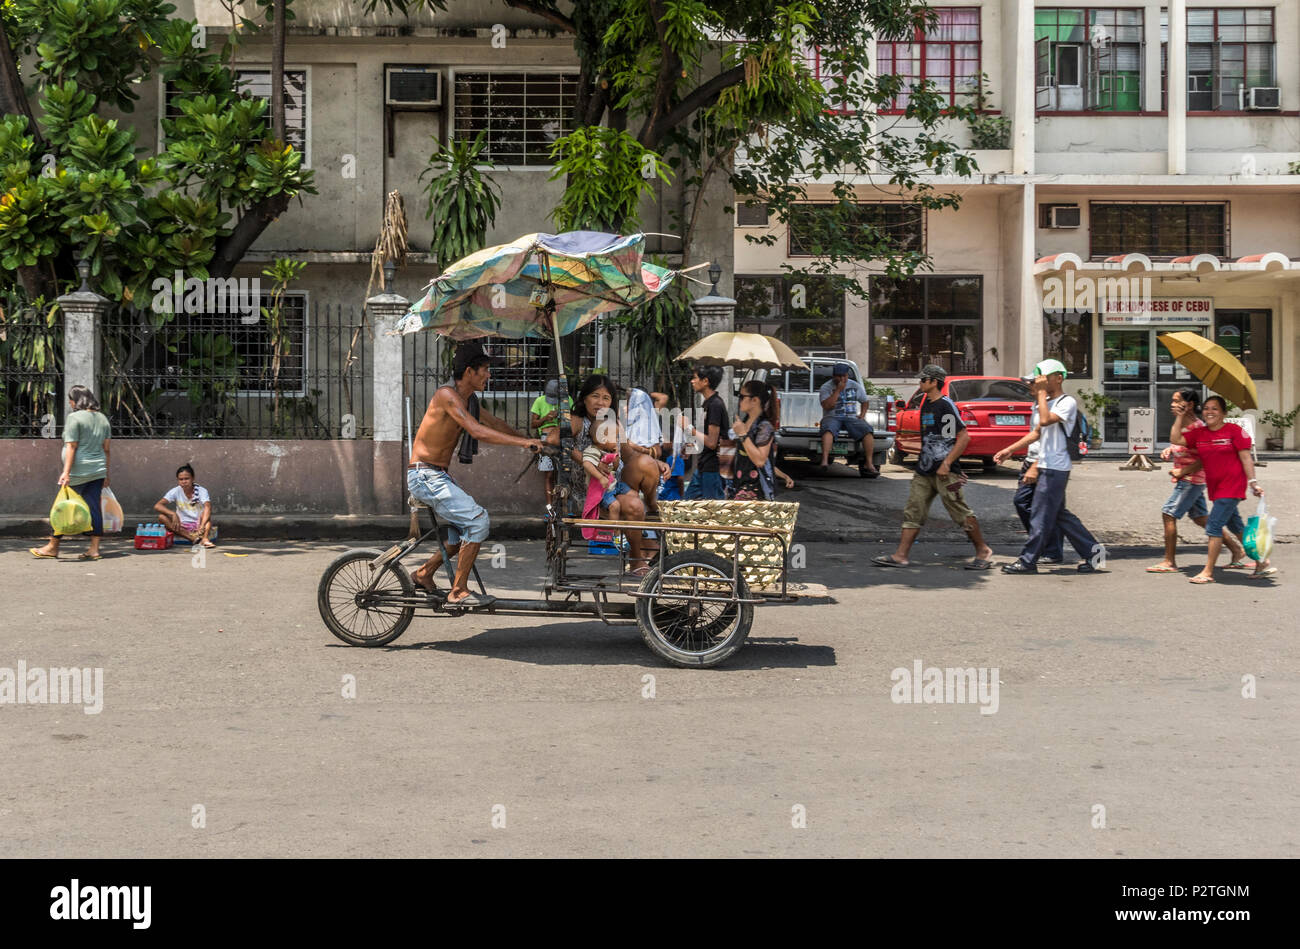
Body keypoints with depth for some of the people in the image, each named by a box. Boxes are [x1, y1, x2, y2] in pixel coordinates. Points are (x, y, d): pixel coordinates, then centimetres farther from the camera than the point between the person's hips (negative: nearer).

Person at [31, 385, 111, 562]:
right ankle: (94, 549, 2)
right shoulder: (103, 418, 12)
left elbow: (71, 447, -15)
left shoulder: (74, 418, -8)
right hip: (98, 472, 7)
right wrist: (106, 474, 18)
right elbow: (107, 449, 14)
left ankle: (52, 547, 10)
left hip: (78, 473, -7)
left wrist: (66, 472, -17)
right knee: (94, 507, 5)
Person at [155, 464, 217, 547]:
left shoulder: (201, 491, -11)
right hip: (183, 527, 2)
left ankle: (205, 539, -51)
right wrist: (173, 514, -32)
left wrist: (202, 526, -47)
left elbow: (208, 507, -29)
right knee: (162, 516, -24)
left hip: (198, 524, -2)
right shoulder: (176, 492, -5)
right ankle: (194, 539, -39)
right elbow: (157, 506, -14)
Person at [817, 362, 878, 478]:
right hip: (832, 418, -3)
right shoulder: (826, 387, 2)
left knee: (868, 430, -25)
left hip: (852, 418, 3)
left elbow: (864, 402, 25)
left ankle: (869, 464, -23)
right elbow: (827, 406, -13)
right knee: (828, 429, -38)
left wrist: (862, 415, 6)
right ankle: (824, 461, -47)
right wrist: (838, 390, -14)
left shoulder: (855, 386, 13)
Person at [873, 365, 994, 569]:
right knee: (913, 511, 3)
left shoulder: (945, 406, -12)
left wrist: (946, 464, -20)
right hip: (924, 471, 9)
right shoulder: (926, 405, 15)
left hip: (944, 471, -9)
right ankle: (901, 555, 2)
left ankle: (983, 551, 11)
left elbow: (964, 437, -16)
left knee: (961, 513, -2)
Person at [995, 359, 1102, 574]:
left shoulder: (1067, 402, -11)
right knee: (1059, 514, 13)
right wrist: (1010, 450, 17)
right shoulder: (1045, 403, 17)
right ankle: (1092, 552, 19)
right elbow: (1036, 433, 23)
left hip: (1056, 469, -10)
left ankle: (1028, 561, -2)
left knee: (1041, 514, -6)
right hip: (1047, 467, 10)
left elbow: (1045, 420, -27)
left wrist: (1042, 392, -18)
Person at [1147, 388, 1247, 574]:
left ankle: (1169, 562, -4)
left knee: (1168, 513, -10)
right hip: (1187, 479, 10)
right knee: (1200, 517, 15)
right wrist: (1169, 451, 6)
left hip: (1192, 479, -10)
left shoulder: (1197, 426, -18)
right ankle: (1237, 550, 24)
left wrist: (1182, 471, -20)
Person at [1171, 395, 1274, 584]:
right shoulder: (1199, 433, 7)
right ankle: (1262, 563, 28)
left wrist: (1252, 482, -11)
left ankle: (1208, 572, -5)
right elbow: (1175, 439, 2)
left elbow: (1246, 458, -8)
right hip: (1215, 487, 7)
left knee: (1214, 525, -11)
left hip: (1231, 486, -7)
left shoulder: (1234, 431, -8)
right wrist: (1181, 416, 2)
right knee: (1236, 526, 15)